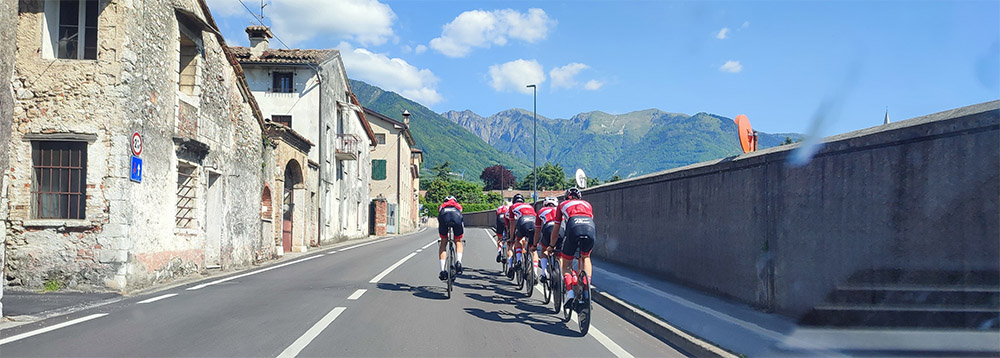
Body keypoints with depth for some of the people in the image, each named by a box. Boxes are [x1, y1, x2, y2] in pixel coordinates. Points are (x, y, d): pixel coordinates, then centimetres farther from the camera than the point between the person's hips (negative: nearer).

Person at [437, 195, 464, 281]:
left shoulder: (441, 206, 41)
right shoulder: (458, 206, 42)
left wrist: (441, 237, 58)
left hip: (444, 217, 0)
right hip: (456, 217, 0)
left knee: (443, 243, 16)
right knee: (458, 241, 22)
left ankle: (442, 270, 4)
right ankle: (458, 262, -4)